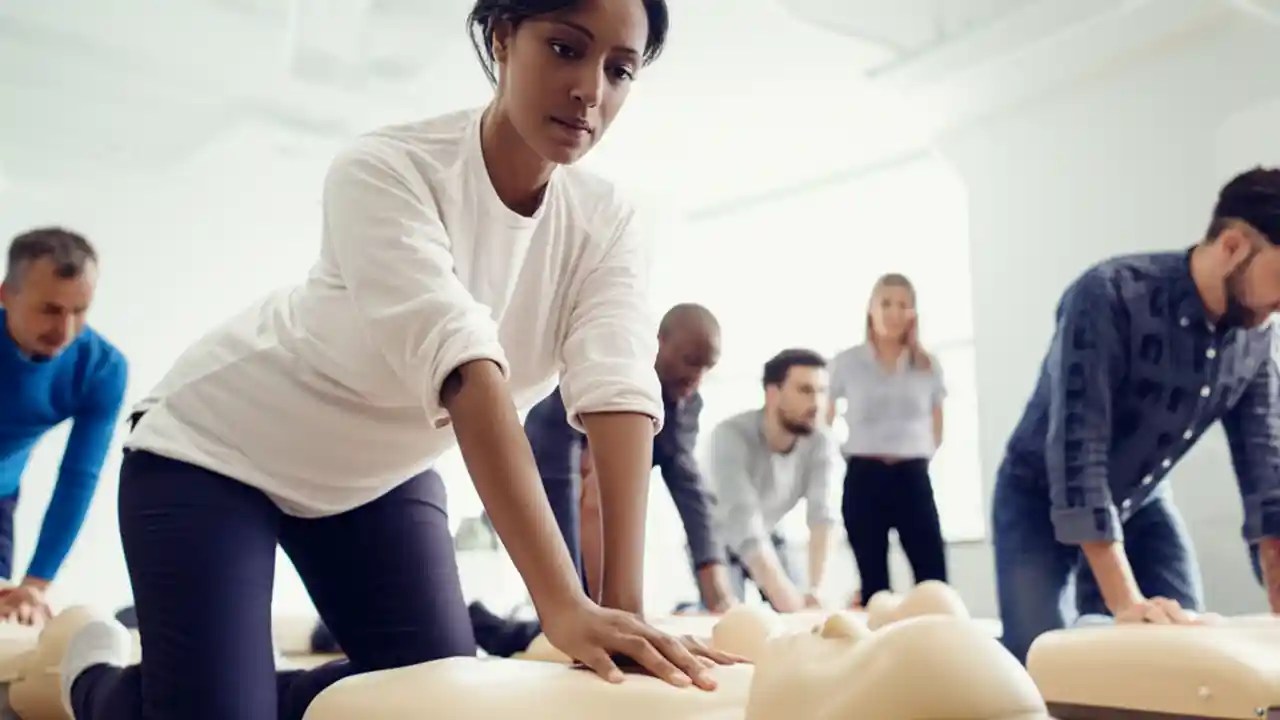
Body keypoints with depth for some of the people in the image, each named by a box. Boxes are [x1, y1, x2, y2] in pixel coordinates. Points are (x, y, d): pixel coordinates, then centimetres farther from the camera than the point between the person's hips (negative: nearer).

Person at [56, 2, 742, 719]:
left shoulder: (605, 224, -15)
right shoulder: (387, 169, -31)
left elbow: (620, 388, -29)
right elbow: (465, 369, -43)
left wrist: (626, 603, -41)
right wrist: (562, 603, -50)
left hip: (379, 472, 5)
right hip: (217, 446, -5)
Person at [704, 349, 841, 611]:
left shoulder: (821, 444, -21)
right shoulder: (731, 436, -34)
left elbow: (821, 516, -30)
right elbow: (745, 526, -41)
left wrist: (816, 590, -43)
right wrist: (787, 600, -49)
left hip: (767, 538, 5)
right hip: (719, 540, -5)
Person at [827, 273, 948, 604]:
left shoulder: (928, 366, 9)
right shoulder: (846, 363, 2)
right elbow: (823, 423, 9)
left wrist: (919, 456, 7)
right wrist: (846, 454, 1)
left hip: (913, 478, 2)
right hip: (864, 478, -1)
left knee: (933, 578, -6)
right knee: (873, 581, 3)